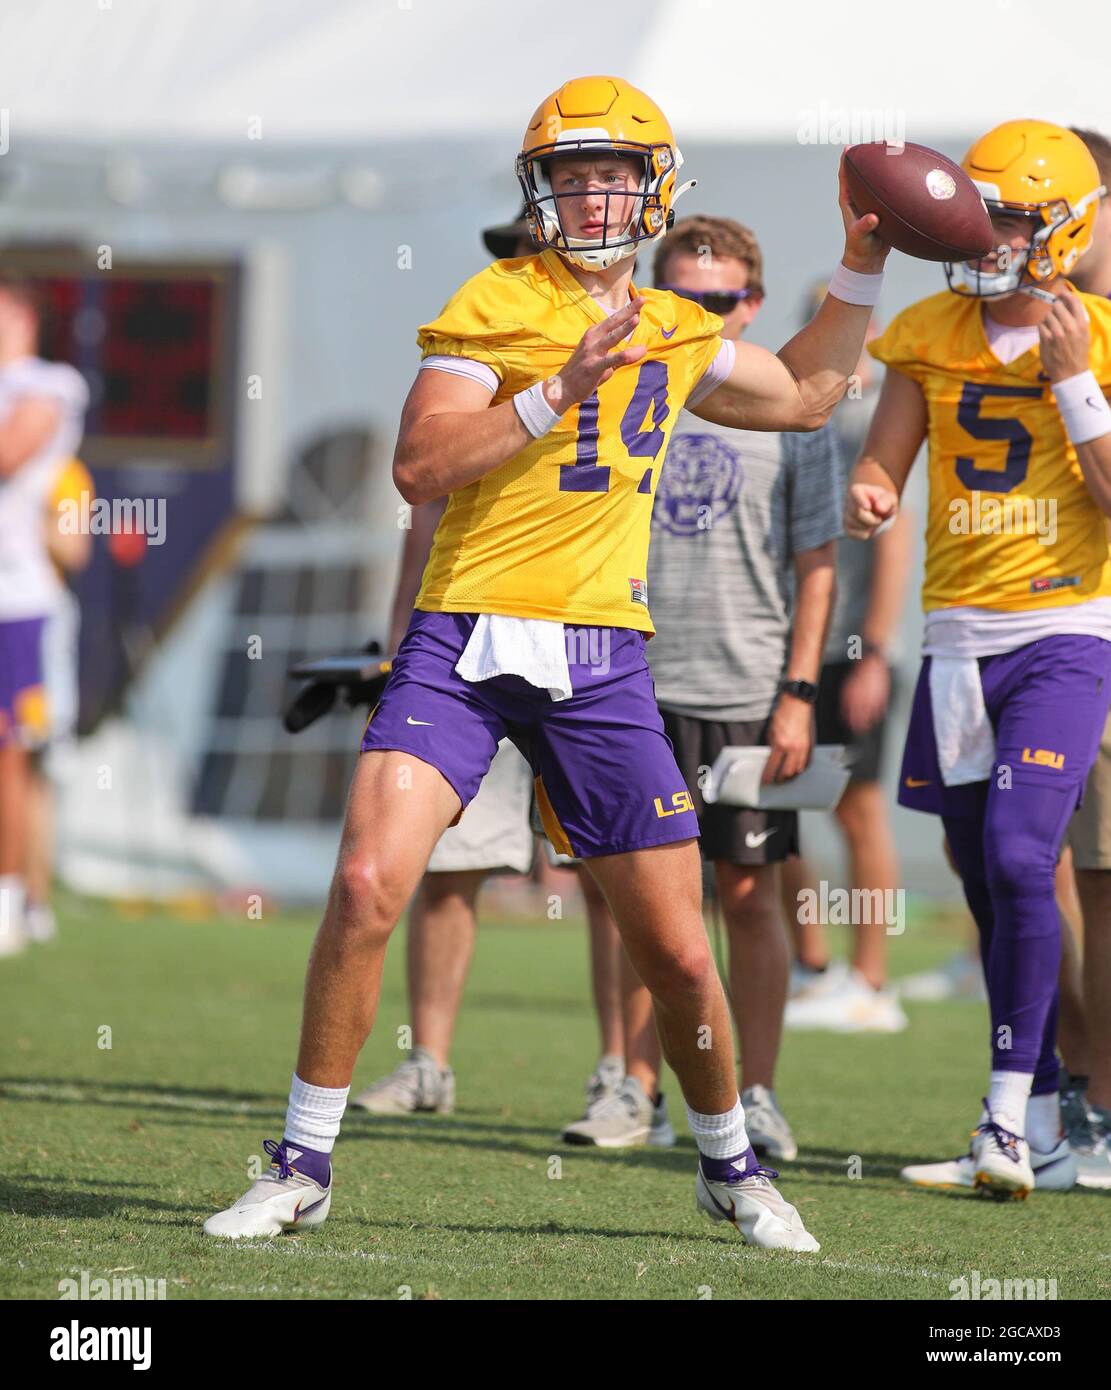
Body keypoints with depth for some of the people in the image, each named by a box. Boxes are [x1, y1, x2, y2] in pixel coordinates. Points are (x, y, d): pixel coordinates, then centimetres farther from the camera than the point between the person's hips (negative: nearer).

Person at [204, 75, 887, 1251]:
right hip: (464, 639, -4)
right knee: (366, 888, -17)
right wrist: (562, 390, -21)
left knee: (676, 951, 5)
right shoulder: (493, 309, -4)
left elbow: (805, 394, 32)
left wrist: (860, 270, 23)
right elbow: (420, 469, -15)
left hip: (599, 663, 4)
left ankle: (729, 1166, 29)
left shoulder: (674, 336, 13)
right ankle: (302, 1168, -4)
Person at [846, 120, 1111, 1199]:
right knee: (991, 892, 8)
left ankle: (1009, 1124, -16)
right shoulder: (932, 338, 7)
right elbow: (879, 474, 12)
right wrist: (865, 499, -10)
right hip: (958, 638, 5)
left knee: (1017, 858, -20)